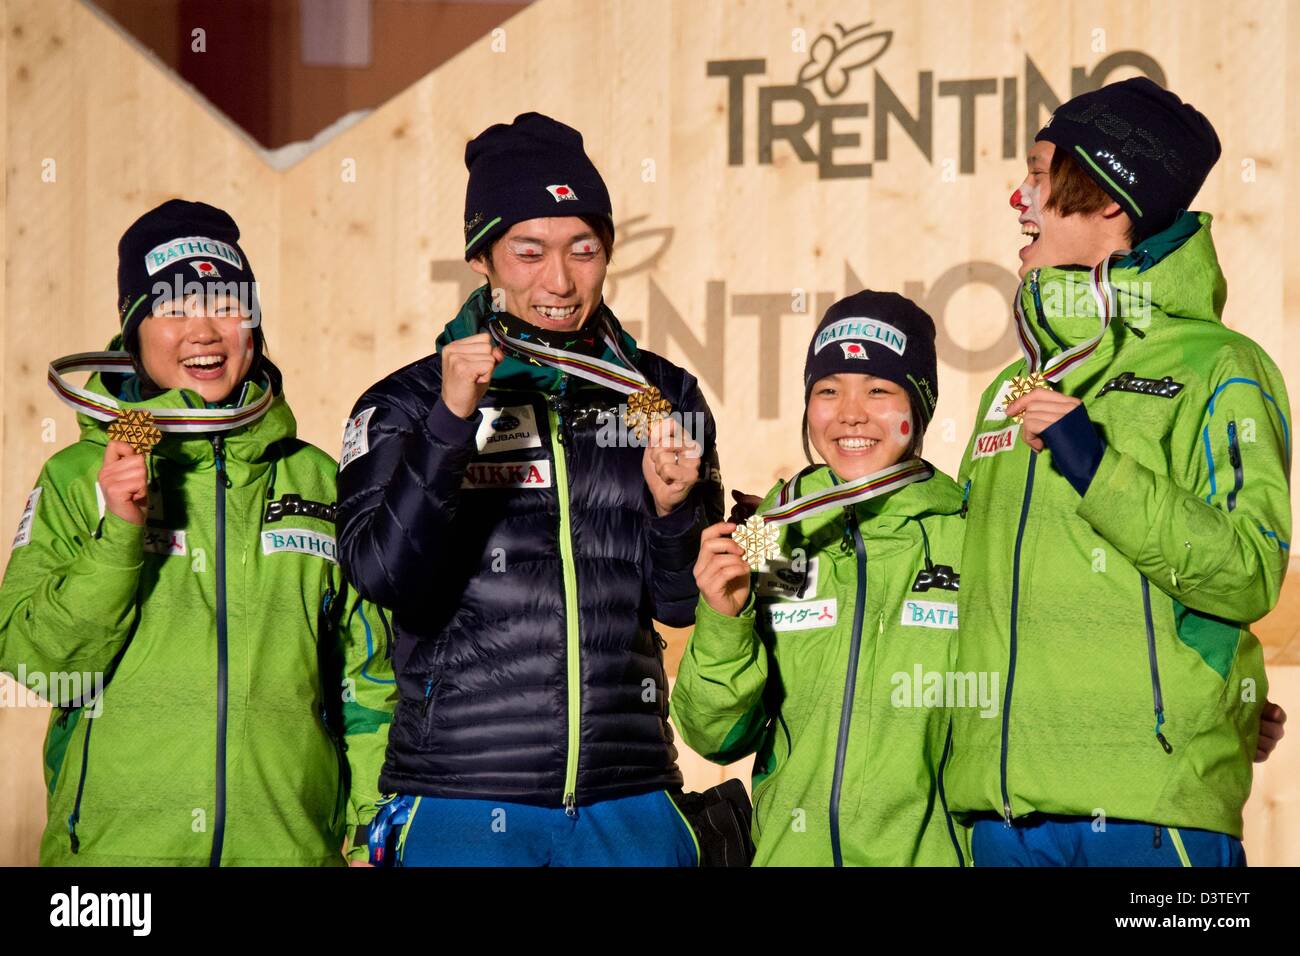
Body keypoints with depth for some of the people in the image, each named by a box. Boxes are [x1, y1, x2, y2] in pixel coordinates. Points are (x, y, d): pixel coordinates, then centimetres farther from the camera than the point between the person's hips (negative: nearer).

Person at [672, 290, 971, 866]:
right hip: (791, 849, 2)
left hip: (934, 853, -2)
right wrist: (723, 624, -11)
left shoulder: (974, 537, -3)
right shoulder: (769, 537, 3)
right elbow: (717, 739, 3)